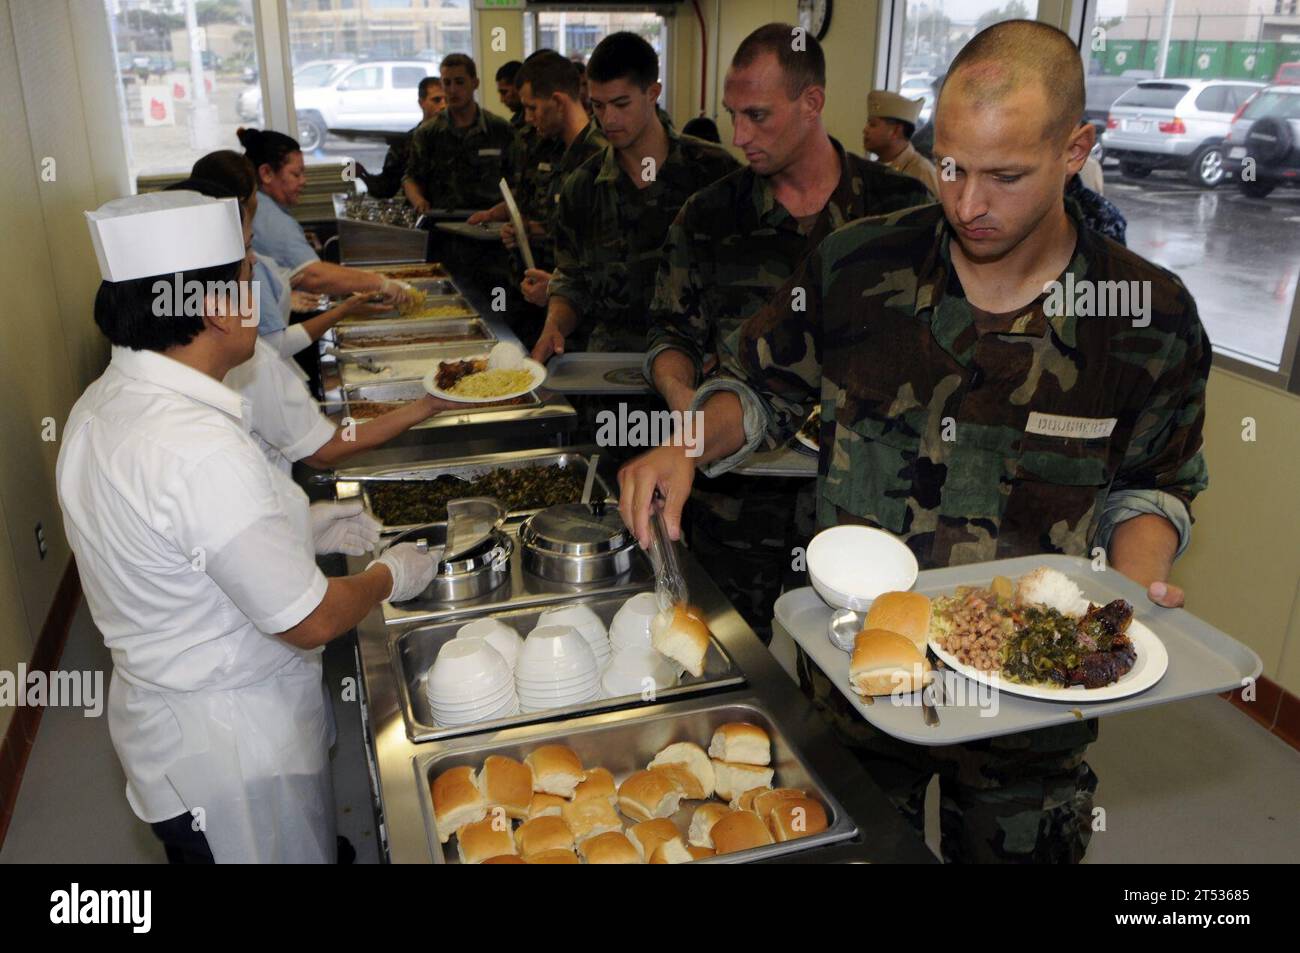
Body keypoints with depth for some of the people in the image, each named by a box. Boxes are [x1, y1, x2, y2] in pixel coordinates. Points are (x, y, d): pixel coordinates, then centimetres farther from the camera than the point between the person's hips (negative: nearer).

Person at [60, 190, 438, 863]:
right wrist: (391, 576, -7)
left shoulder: (104, 405, -3)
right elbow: (309, 622, -25)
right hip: (232, 750, -8)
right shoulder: (201, 452, -34)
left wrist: (301, 528, 7)